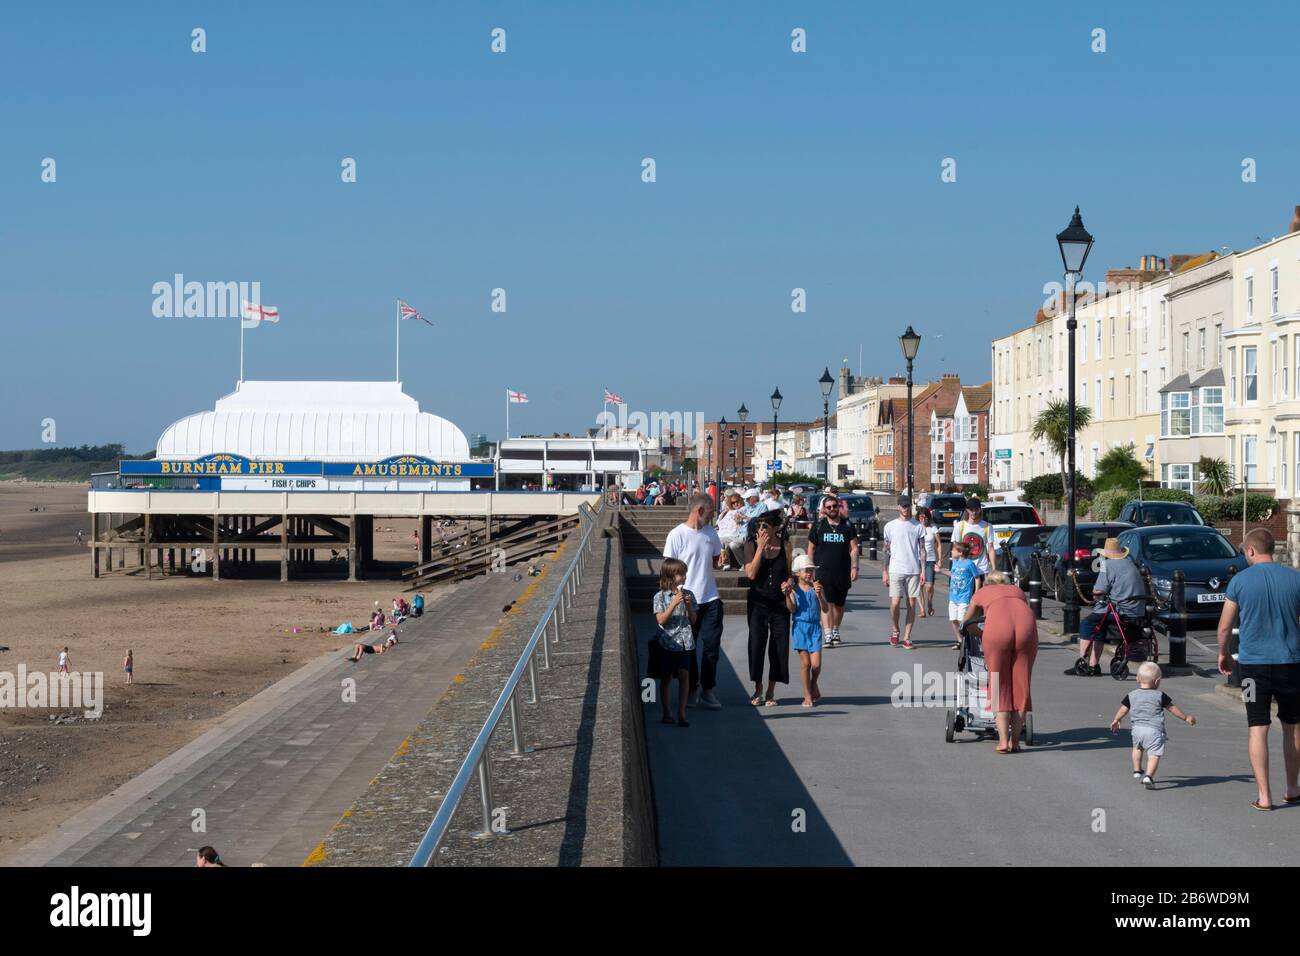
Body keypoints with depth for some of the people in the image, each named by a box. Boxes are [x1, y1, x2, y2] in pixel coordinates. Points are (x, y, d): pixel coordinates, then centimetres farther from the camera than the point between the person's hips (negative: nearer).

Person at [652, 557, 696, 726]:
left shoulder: (688, 594, 5)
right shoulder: (661, 596, -4)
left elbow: (693, 621, 7)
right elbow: (661, 620, -12)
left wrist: (689, 605, -10)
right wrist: (674, 603, -20)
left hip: (684, 641, 2)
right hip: (667, 641, -2)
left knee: (684, 675, -7)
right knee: (666, 677, 6)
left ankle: (682, 713, -3)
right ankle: (666, 713, 16)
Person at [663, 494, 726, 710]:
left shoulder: (710, 532, 9)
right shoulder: (677, 535, -9)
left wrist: (720, 560, -3)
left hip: (711, 599, 5)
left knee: (712, 645, 3)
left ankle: (707, 690, 12)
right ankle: (692, 690, 18)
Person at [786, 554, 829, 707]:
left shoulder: (817, 587, 1)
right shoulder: (794, 589, 0)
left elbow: (825, 609, -4)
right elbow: (792, 609, -8)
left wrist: (819, 595, -20)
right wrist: (787, 595, -22)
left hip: (815, 627, 1)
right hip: (800, 627, -1)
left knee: (816, 664, -5)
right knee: (805, 662, 1)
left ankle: (814, 685, 26)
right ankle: (807, 695, 15)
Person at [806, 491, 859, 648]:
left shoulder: (847, 526, 5)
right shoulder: (818, 526, 4)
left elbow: (854, 548, 4)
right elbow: (811, 549, 9)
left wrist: (854, 567, -6)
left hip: (842, 572, 2)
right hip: (823, 570, -2)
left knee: (839, 604, 13)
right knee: (826, 603, -16)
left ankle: (835, 632, 32)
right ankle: (828, 636, -22)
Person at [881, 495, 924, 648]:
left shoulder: (918, 526, 6)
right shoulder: (890, 526, 6)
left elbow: (922, 550, 7)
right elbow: (886, 550, 8)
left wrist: (923, 570, -2)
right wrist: (884, 571, 3)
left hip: (914, 571, 1)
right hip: (896, 570, -1)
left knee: (911, 604, 0)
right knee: (895, 602, -11)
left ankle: (907, 637, 6)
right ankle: (895, 630, 12)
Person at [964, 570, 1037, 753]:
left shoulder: (982, 592, 32)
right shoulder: (1018, 591, 35)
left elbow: (967, 622, 45)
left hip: (997, 628, -2)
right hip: (1026, 626, 2)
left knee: (1000, 687, 6)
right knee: (1020, 685, 9)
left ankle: (1003, 741, -2)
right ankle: (1015, 741, 11)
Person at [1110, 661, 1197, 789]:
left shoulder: (1131, 696, 8)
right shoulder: (1160, 696, 2)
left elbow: (1123, 709, 20)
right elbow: (1172, 708, 9)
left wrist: (1116, 720, 39)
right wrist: (1185, 717, 24)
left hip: (1137, 728, 3)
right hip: (1154, 730, -3)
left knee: (1137, 747, 30)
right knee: (1154, 754, -7)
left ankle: (1137, 771, 36)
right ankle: (1148, 776, -25)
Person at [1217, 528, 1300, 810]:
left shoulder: (1240, 580, -4)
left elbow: (1224, 626, 0)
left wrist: (1223, 654, 17)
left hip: (1253, 663, -1)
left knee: (1257, 728, 1)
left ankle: (1264, 796, -3)